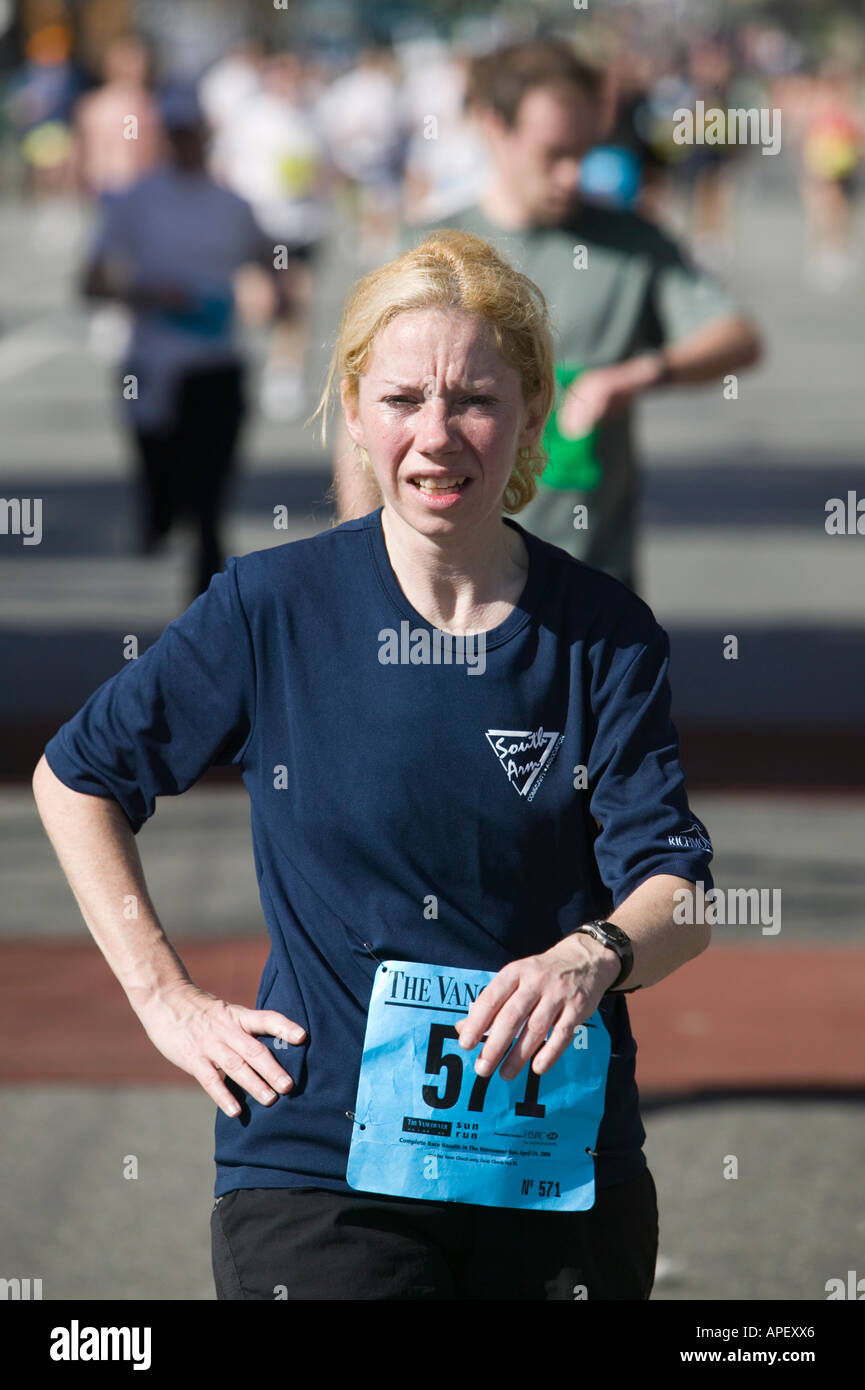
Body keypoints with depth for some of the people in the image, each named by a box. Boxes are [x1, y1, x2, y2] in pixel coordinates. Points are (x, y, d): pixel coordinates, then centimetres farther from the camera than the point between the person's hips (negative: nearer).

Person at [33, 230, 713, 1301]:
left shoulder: (606, 636, 1)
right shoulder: (271, 609, -2)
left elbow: (678, 891, -5)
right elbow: (76, 778, 10)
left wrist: (592, 955, -28)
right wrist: (165, 997, 3)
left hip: (565, 1176, 2)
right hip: (323, 1166, -2)